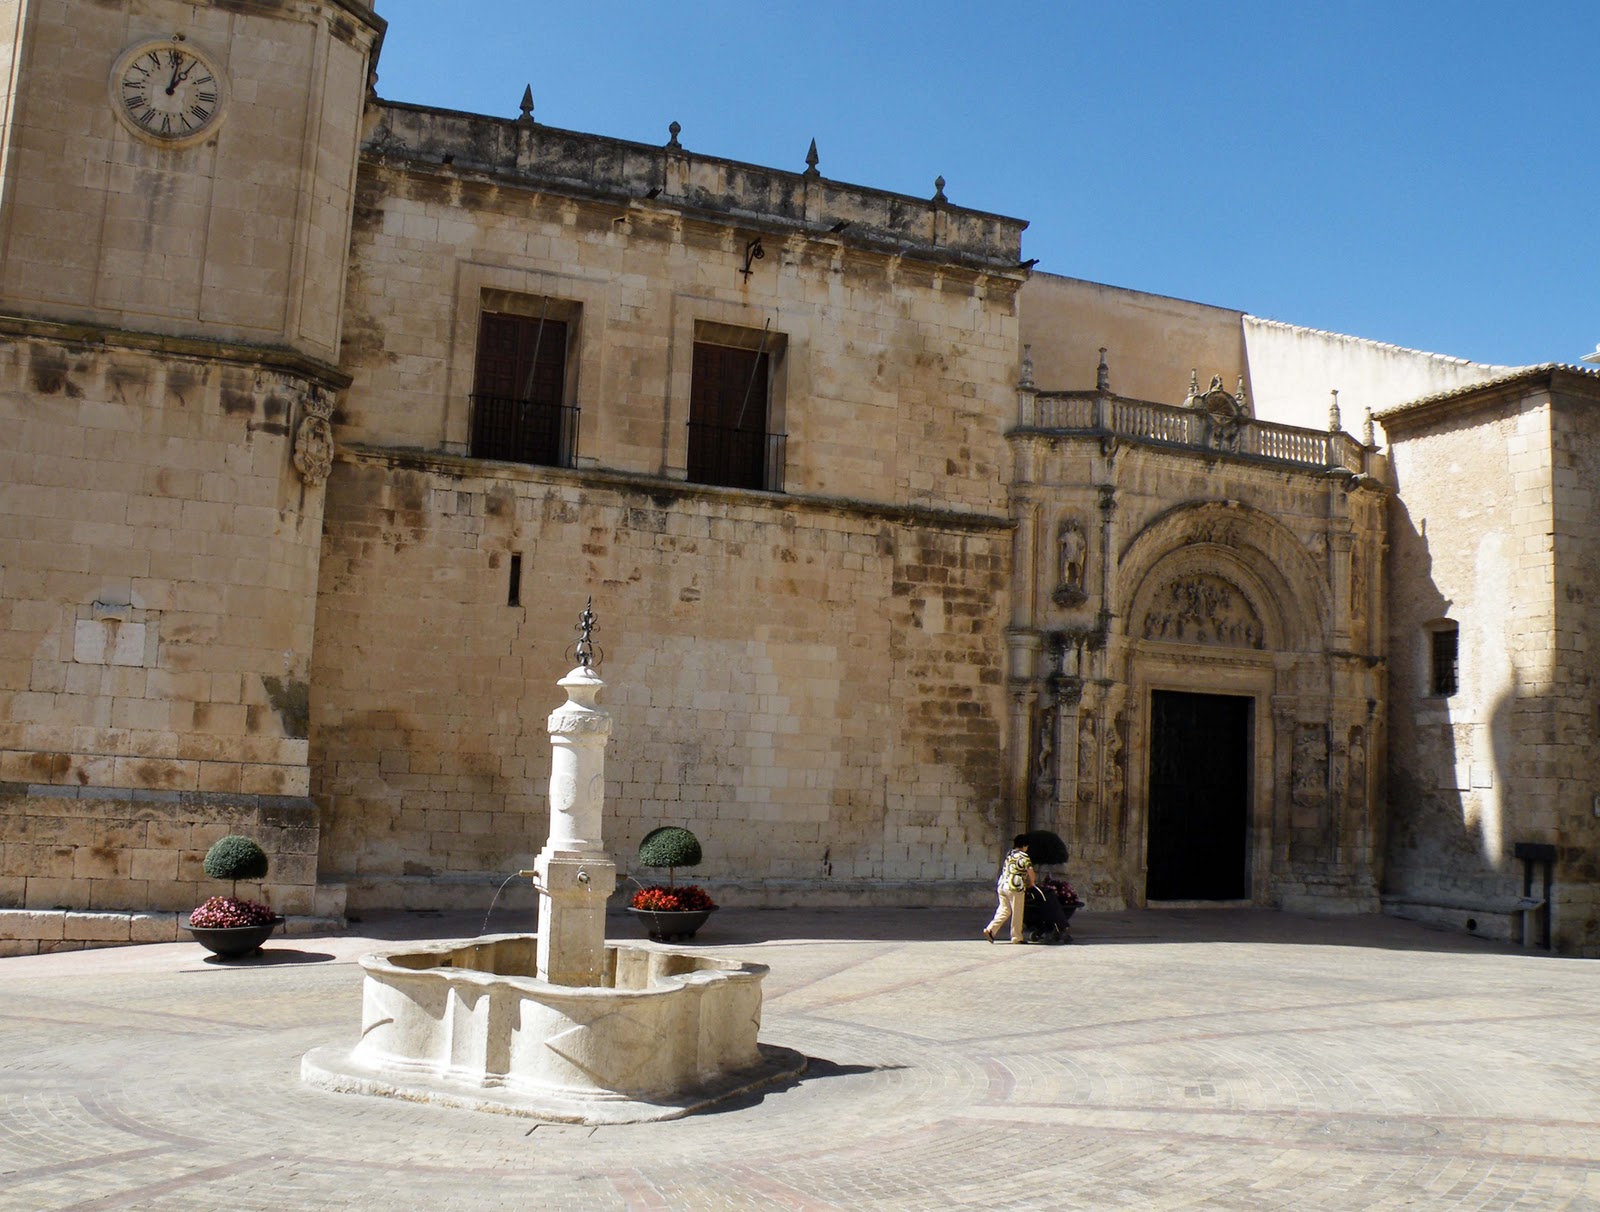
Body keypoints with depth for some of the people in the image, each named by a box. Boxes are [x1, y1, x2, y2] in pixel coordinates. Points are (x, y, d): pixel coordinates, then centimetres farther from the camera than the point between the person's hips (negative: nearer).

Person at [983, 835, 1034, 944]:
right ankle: (1016, 937, 10)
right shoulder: (1023, 856, -6)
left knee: (1004, 910, 11)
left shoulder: (1008, 854, 17)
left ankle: (990, 929, -4)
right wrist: (1031, 883, -3)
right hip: (1015, 887, -7)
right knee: (1017, 913, 4)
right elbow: (1030, 870, -20)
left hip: (1002, 886, 7)